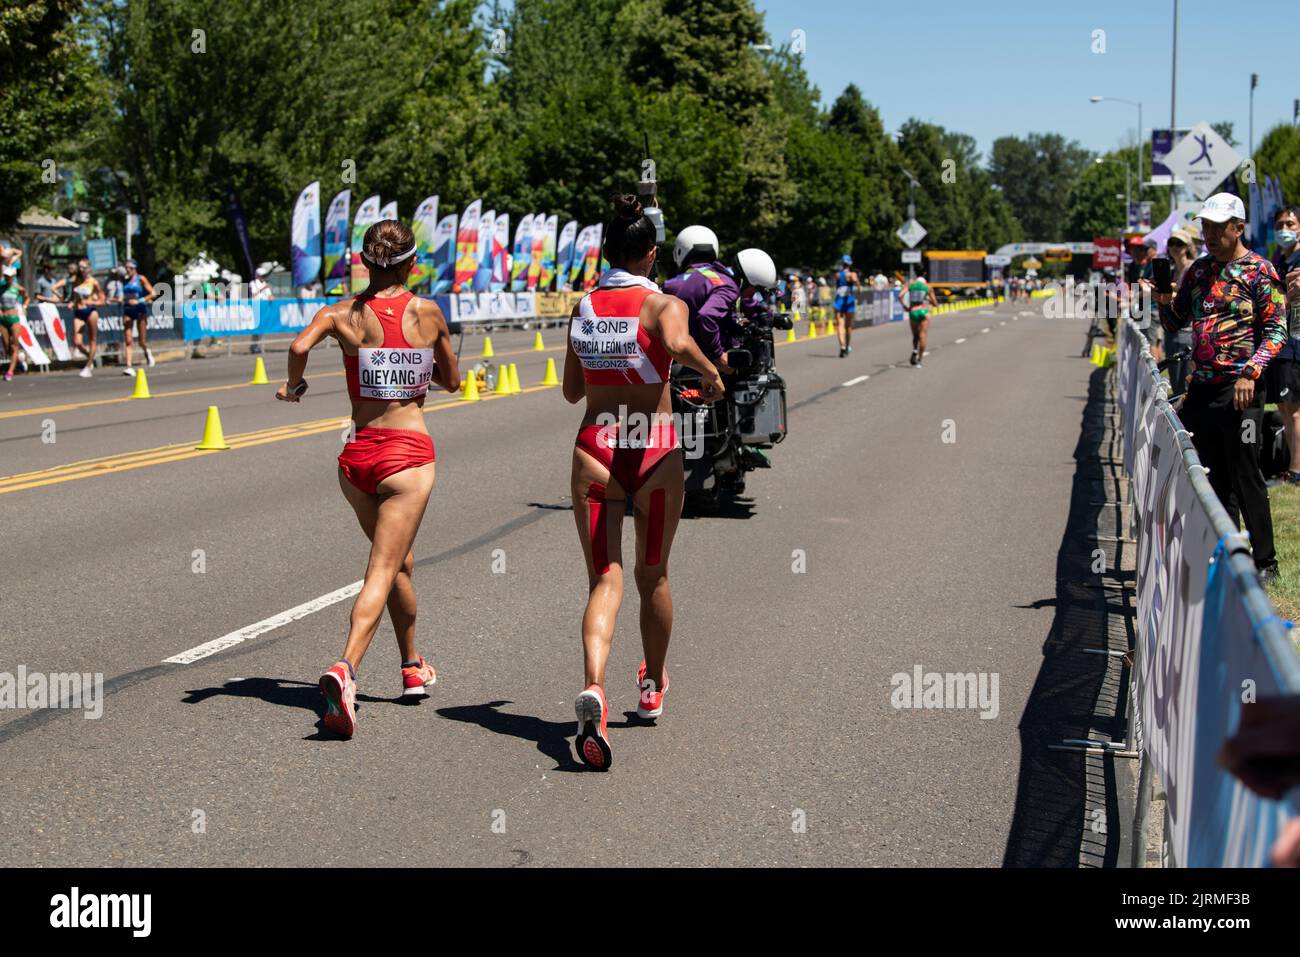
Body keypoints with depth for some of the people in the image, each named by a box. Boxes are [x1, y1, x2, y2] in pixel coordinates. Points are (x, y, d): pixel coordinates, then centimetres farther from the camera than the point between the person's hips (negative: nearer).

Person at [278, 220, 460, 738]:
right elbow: (451, 380, 12)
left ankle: (412, 668, 37)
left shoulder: (343, 312, 1)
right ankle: (344, 668, -30)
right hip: (408, 454, -3)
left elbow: (301, 345, -19)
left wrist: (293, 385, 0)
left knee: (399, 563, 23)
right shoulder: (428, 313, 2)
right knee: (382, 572, -8)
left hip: (357, 456, 3)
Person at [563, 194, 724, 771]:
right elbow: (675, 342, -28)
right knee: (653, 576, 17)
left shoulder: (583, 307, 9)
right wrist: (709, 370, -11)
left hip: (595, 448, 2)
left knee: (604, 580, -2)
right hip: (655, 451, -2)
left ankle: (593, 688, -28)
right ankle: (653, 688, 35)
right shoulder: (664, 304, -4)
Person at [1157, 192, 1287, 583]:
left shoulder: (1259, 270, -4)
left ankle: (1265, 563, 4)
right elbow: (1175, 323, 21)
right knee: (1213, 478, 10)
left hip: (1238, 390, -6)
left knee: (1245, 477, -4)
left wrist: (1250, 374, -21)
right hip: (1202, 387, 6)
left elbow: (1276, 330, -9)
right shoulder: (1198, 270, 15)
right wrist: (1164, 299, -1)